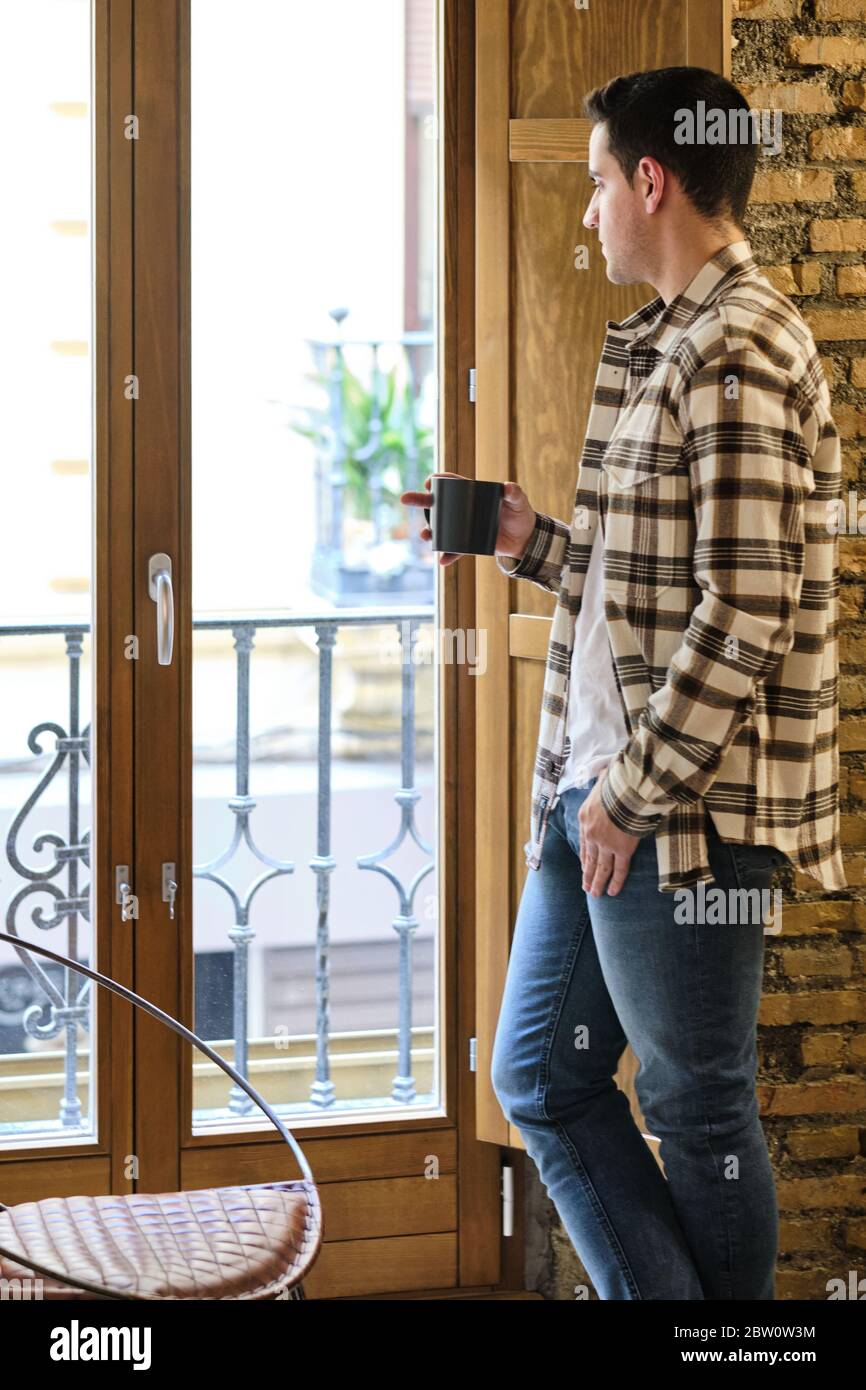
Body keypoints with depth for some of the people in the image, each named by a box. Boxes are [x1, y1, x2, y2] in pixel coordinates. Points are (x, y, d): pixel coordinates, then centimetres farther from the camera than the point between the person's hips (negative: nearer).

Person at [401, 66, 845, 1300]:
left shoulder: (737, 351, -16)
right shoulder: (663, 344, 16)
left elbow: (747, 609, -22)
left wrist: (634, 792, -19)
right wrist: (530, 541, 12)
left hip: (684, 807, -10)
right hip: (597, 788, 10)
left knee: (696, 1108, 2)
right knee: (541, 1076, 13)